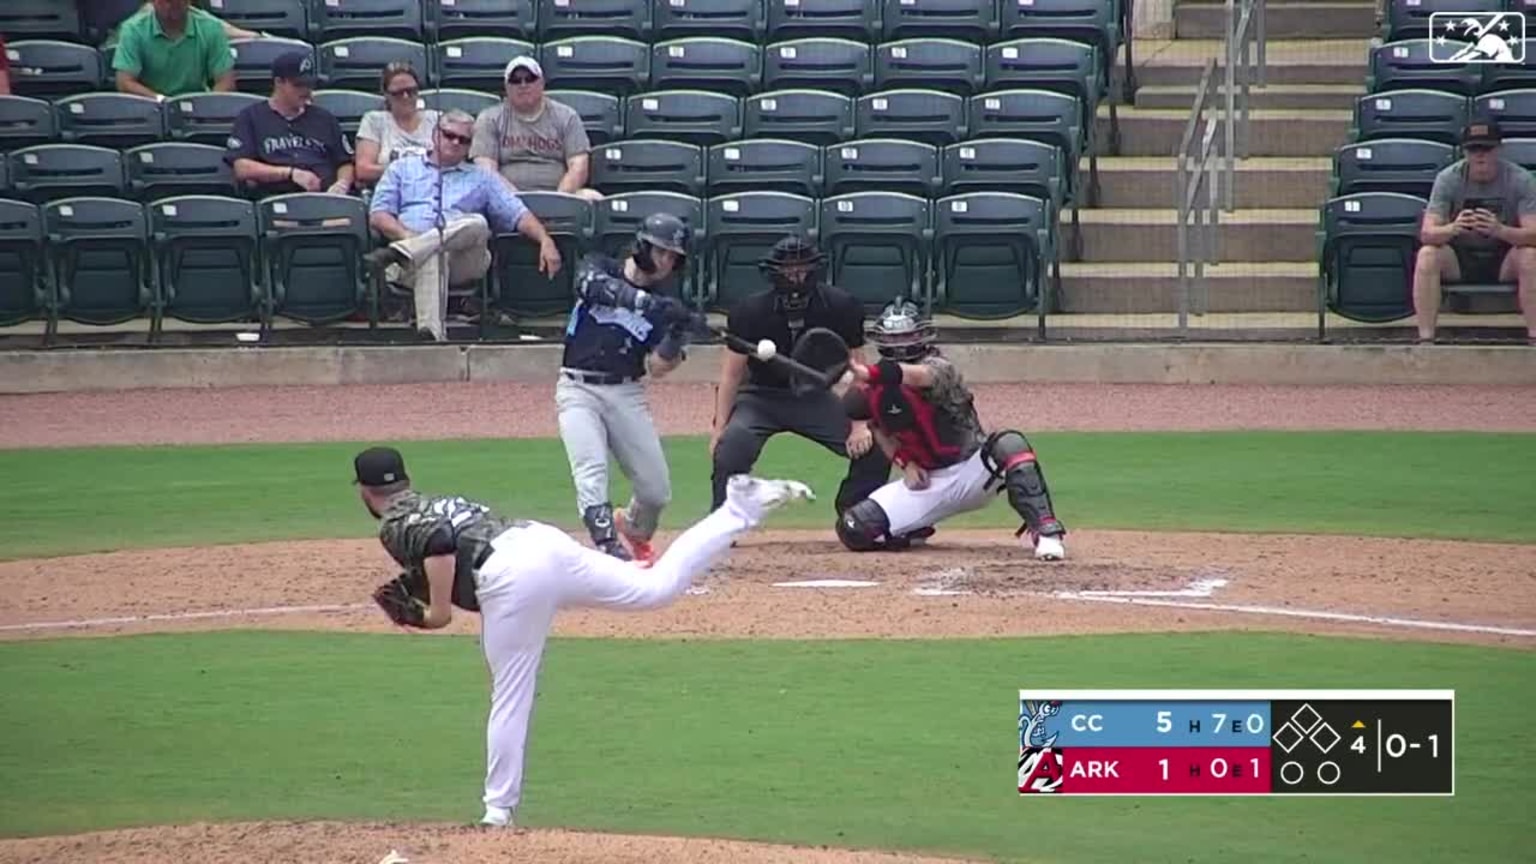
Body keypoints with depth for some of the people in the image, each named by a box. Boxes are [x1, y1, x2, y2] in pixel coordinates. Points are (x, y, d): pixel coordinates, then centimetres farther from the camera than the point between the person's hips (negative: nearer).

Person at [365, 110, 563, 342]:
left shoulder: (481, 178, 29)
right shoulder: (402, 168, 26)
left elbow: (518, 215, 19)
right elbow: (378, 216, 14)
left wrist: (546, 241, -1)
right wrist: (409, 236, -7)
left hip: (463, 260, 1)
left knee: (477, 223, -33)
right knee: (431, 260, -40)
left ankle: (398, 253, -47)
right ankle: (431, 333, -63)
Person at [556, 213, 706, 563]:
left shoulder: (663, 307, 7)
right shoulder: (598, 267, 2)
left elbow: (658, 368, -4)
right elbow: (595, 284, -24)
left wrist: (680, 334, -22)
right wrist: (648, 303, -36)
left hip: (627, 394, 3)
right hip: (579, 389, -3)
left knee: (657, 490, 3)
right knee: (591, 472, -23)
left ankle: (633, 531, 34)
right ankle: (610, 548, -27)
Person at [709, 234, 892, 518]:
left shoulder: (840, 308, -16)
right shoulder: (751, 311, -19)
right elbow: (731, 375, -13)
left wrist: (860, 424, -15)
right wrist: (719, 428, -21)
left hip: (813, 398, 2)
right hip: (759, 396, -2)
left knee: (873, 446, -12)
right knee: (731, 447, -31)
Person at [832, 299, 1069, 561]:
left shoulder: (938, 367, -18)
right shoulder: (877, 384, -1)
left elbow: (919, 375, -44)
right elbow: (879, 429, 15)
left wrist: (869, 374, -63)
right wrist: (904, 462, -5)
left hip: (972, 471, -4)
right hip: (926, 481, 5)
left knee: (1009, 445, -37)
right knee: (854, 529, -14)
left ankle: (1046, 531, -36)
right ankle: (916, 530, 17)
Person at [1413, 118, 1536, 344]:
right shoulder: (1448, 179, -12)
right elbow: (1426, 234, -20)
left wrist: (1500, 230, -45)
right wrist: (1452, 229, -44)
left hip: (1504, 261, -1)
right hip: (1459, 258, 1)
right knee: (1427, 255, -30)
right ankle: (1425, 338, -29)